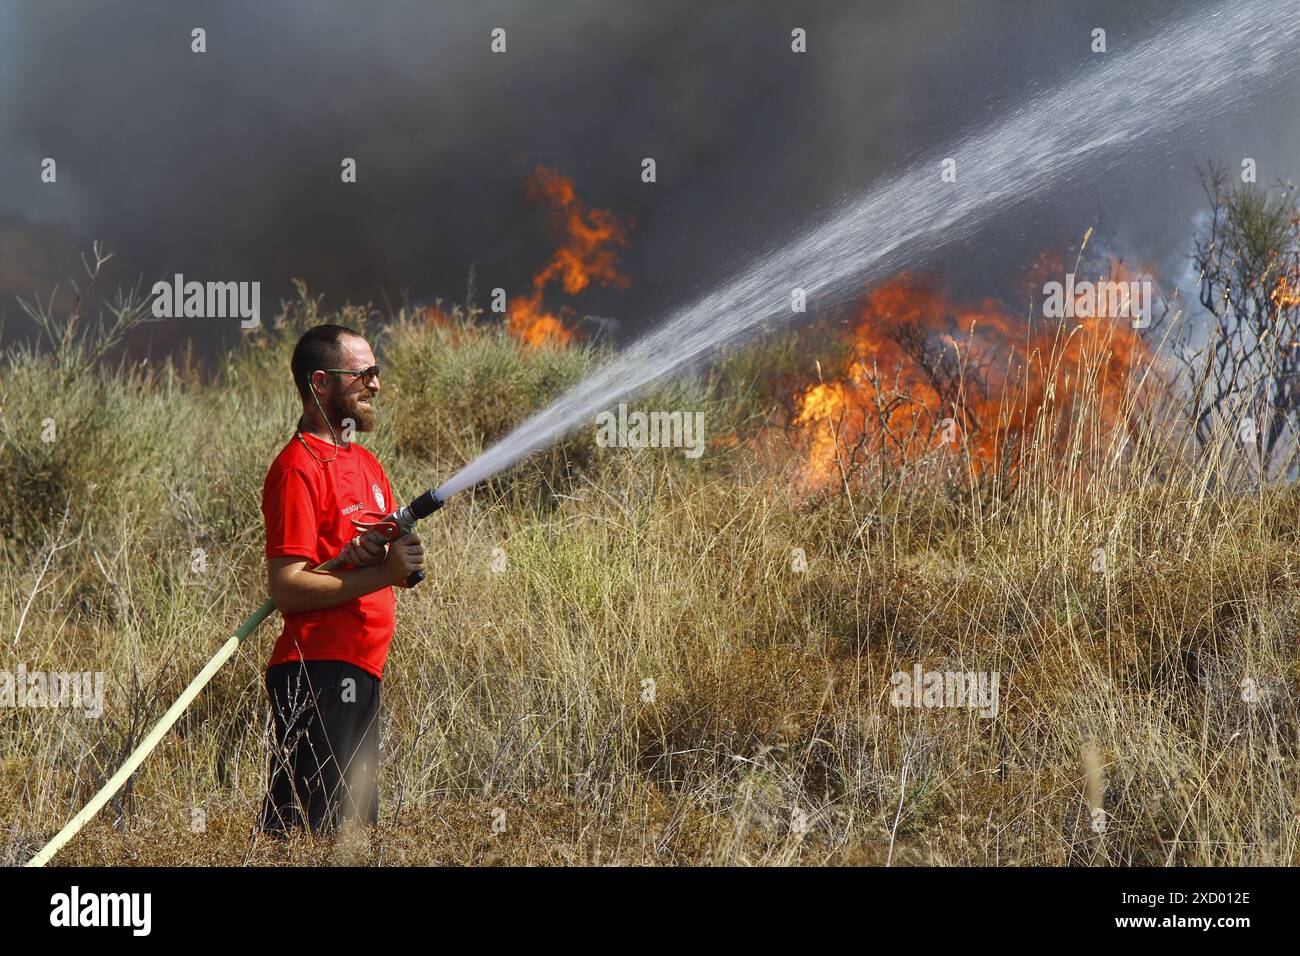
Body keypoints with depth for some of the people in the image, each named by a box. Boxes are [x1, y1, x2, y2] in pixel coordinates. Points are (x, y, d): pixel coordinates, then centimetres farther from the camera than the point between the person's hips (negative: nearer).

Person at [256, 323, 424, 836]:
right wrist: (381, 572, -22)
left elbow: (407, 562, 15)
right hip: (318, 673, -10)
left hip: (361, 672, 10)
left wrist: (378, 551, -7)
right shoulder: (298, 469, -10)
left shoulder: (365, 463, 19)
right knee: (304, 831, -11)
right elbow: (286, 587, -19)